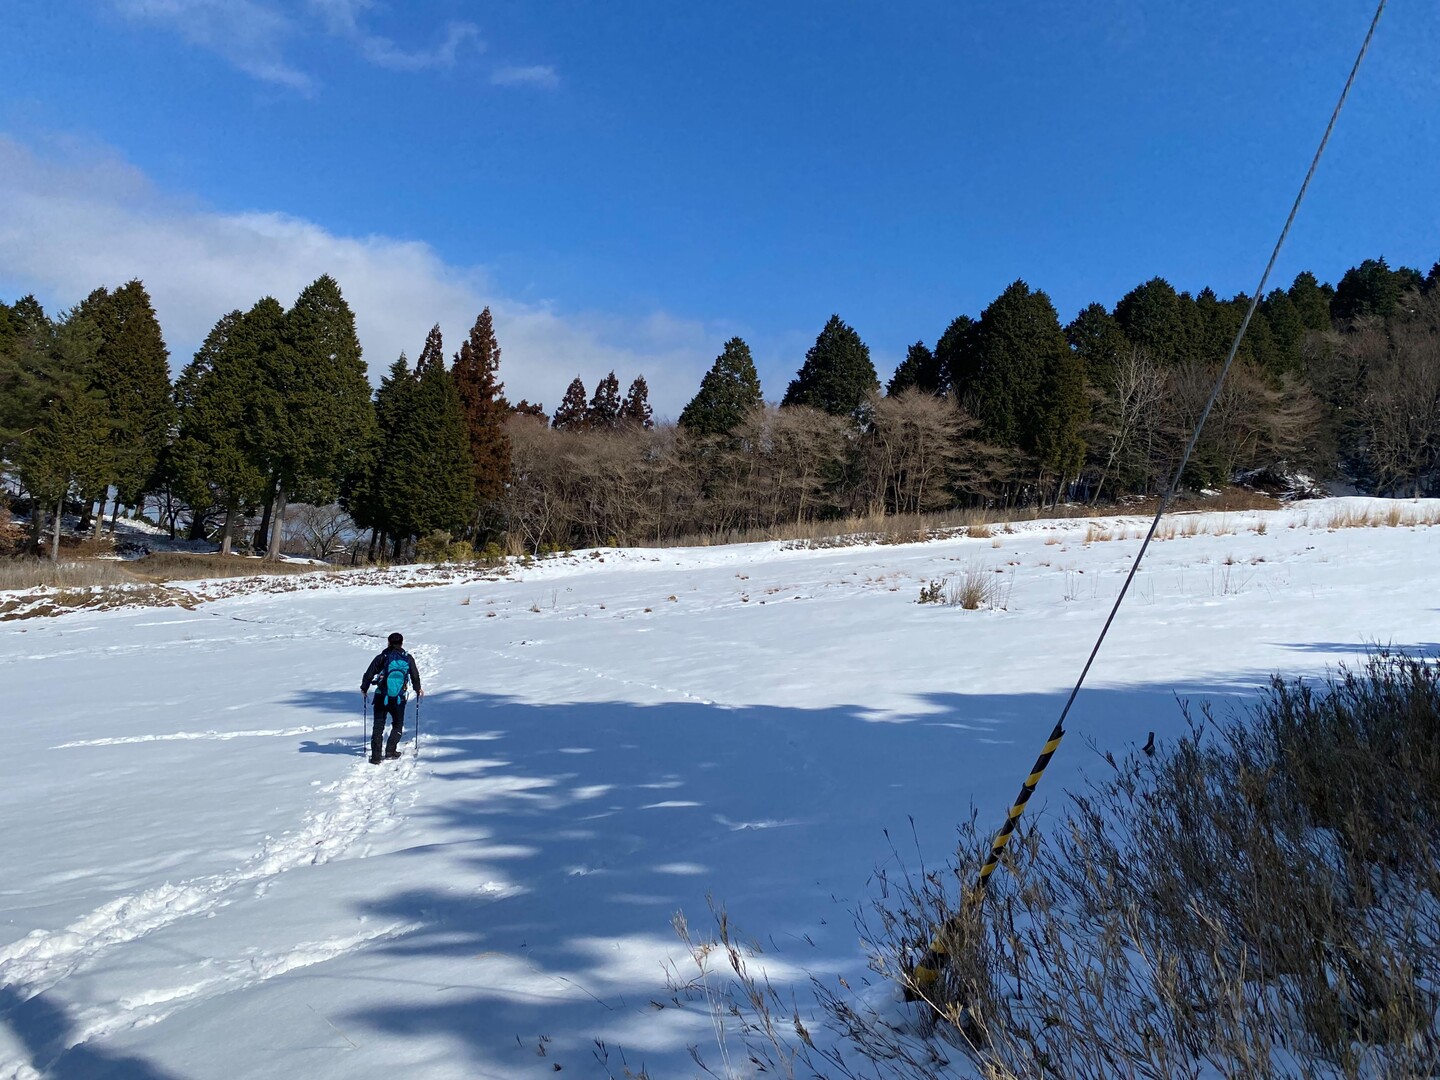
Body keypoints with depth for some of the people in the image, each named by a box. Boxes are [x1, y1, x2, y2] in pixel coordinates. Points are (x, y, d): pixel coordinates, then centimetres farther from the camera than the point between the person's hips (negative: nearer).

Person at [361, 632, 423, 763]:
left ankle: (376, 756, 2)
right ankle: (390, 751, 10)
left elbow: (369, 674, 5)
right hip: (399, 698, 0)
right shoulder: (408, 659, 4)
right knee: (398, 724, 18)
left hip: (381, 697, 0)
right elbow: (415, 676, 11)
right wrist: (418, 689, 29)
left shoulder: (381, 658, 2)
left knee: (378, 726, 8)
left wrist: (364, 688, 23)